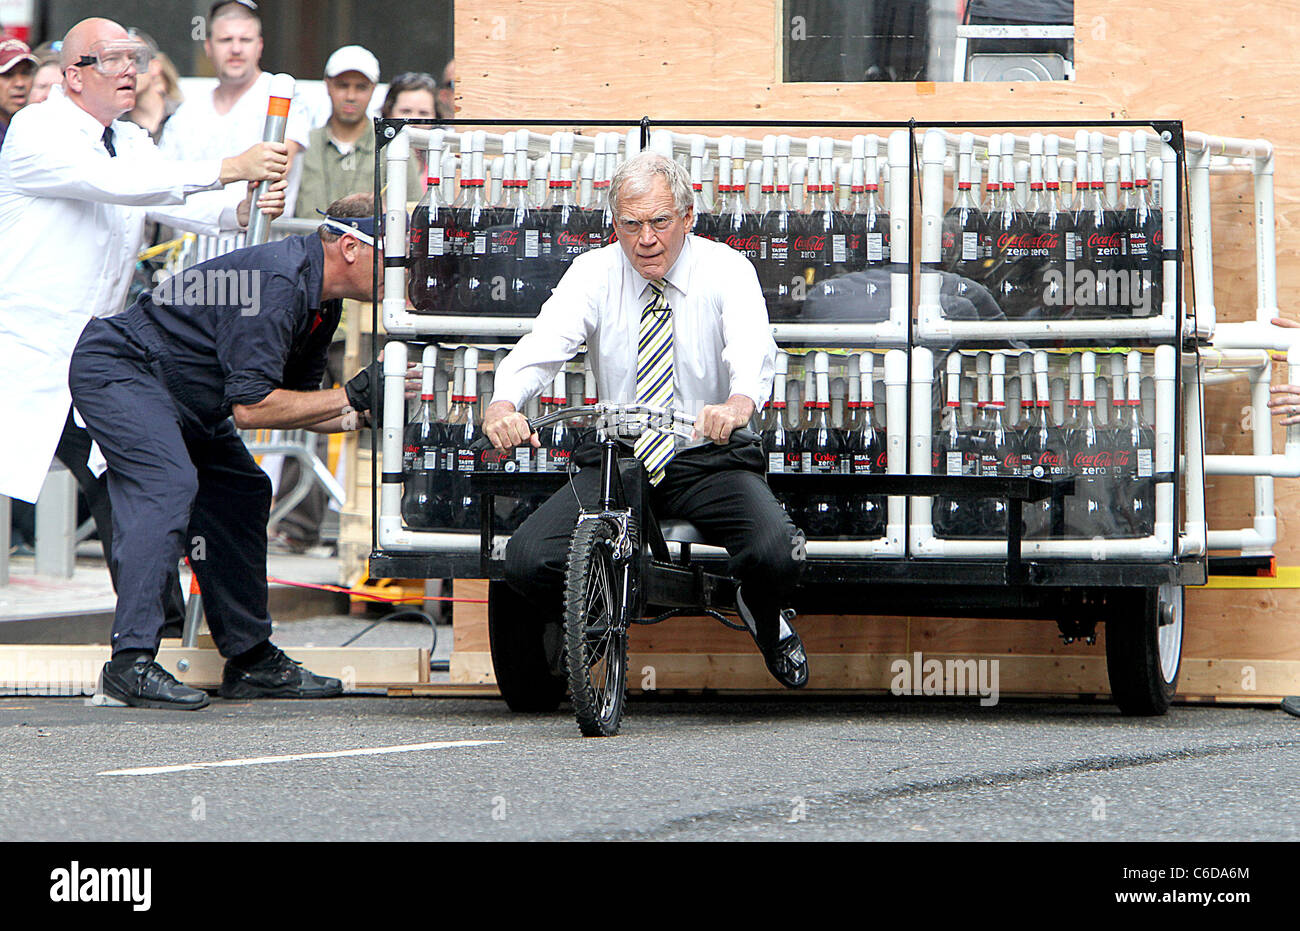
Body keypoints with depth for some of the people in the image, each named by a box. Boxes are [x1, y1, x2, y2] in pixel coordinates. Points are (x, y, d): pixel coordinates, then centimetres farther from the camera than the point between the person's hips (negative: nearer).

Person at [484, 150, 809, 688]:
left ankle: (765, 621, 10)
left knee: (776, 554, -29)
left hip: (709, 459, -2)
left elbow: (753, 350, -26)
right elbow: (542, 346, -17)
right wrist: (504, 402, -41)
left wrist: (739, 403, -51)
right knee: (526, 561, -21)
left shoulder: (725, 270, -6)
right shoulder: (594, 273, -1)